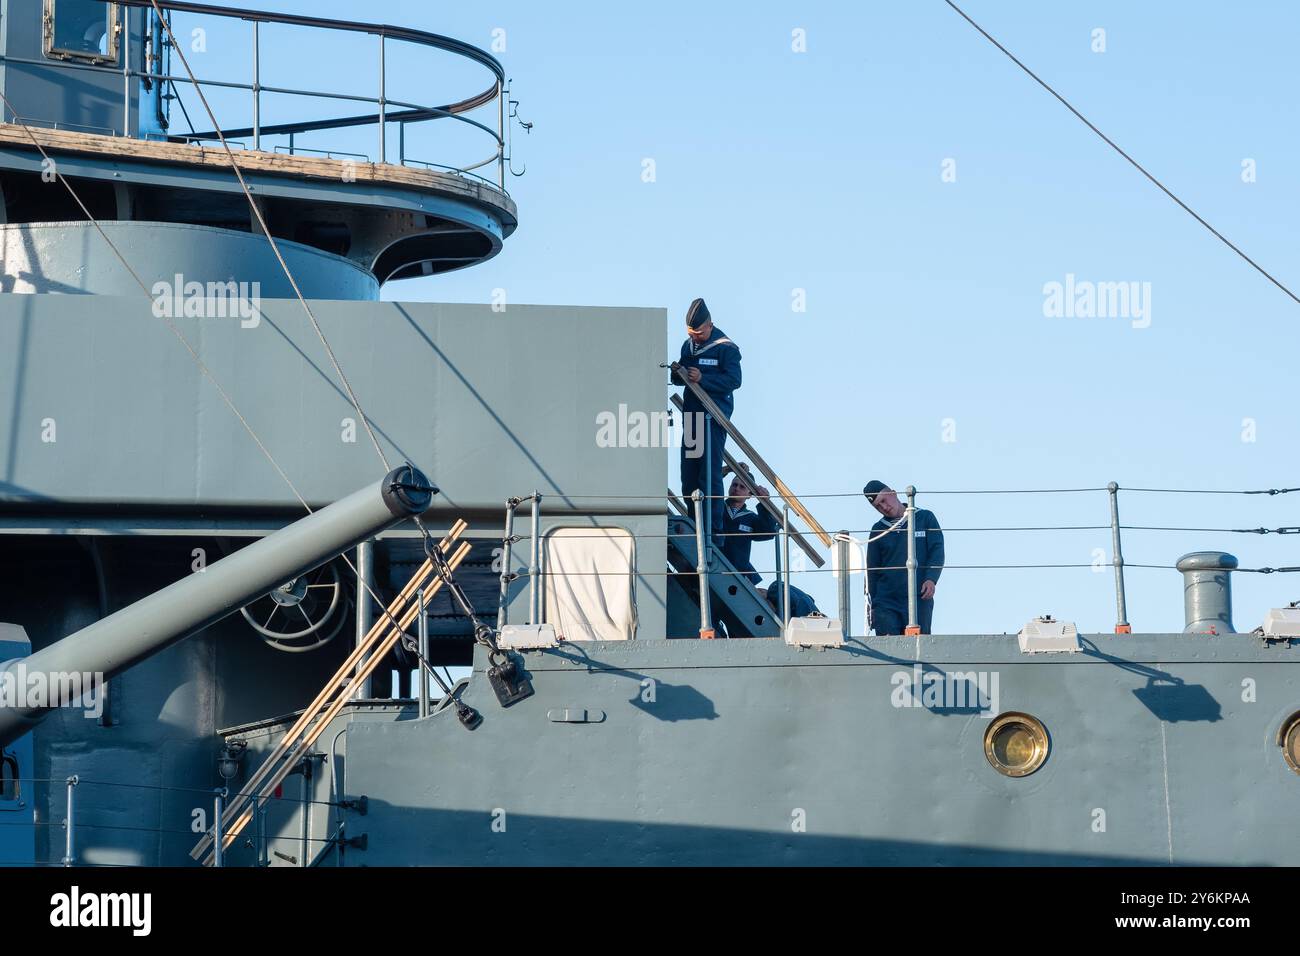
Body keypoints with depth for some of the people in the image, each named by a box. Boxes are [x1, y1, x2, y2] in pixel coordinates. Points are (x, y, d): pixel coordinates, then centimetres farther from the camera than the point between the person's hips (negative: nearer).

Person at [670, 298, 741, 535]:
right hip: (691, 415, 7)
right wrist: (678, 374, -3)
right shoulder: (688, 345, 15)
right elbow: (679, 379, 21)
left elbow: (734, 380, -16)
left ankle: (714, 527, -8)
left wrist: (702, 378, -25)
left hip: (714, 417, -7)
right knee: (689, 474, 8)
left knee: (710, 473, -10)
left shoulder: (725, 347, -7)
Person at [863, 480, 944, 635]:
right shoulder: (878, 530, 14)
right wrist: (870, 606, 9)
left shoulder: (925, 518, 7)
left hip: (919, 600, -1)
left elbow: (937, 551, 1)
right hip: (886, 602, 2)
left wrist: (931, 579, -16)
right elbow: (871, 571, 16)